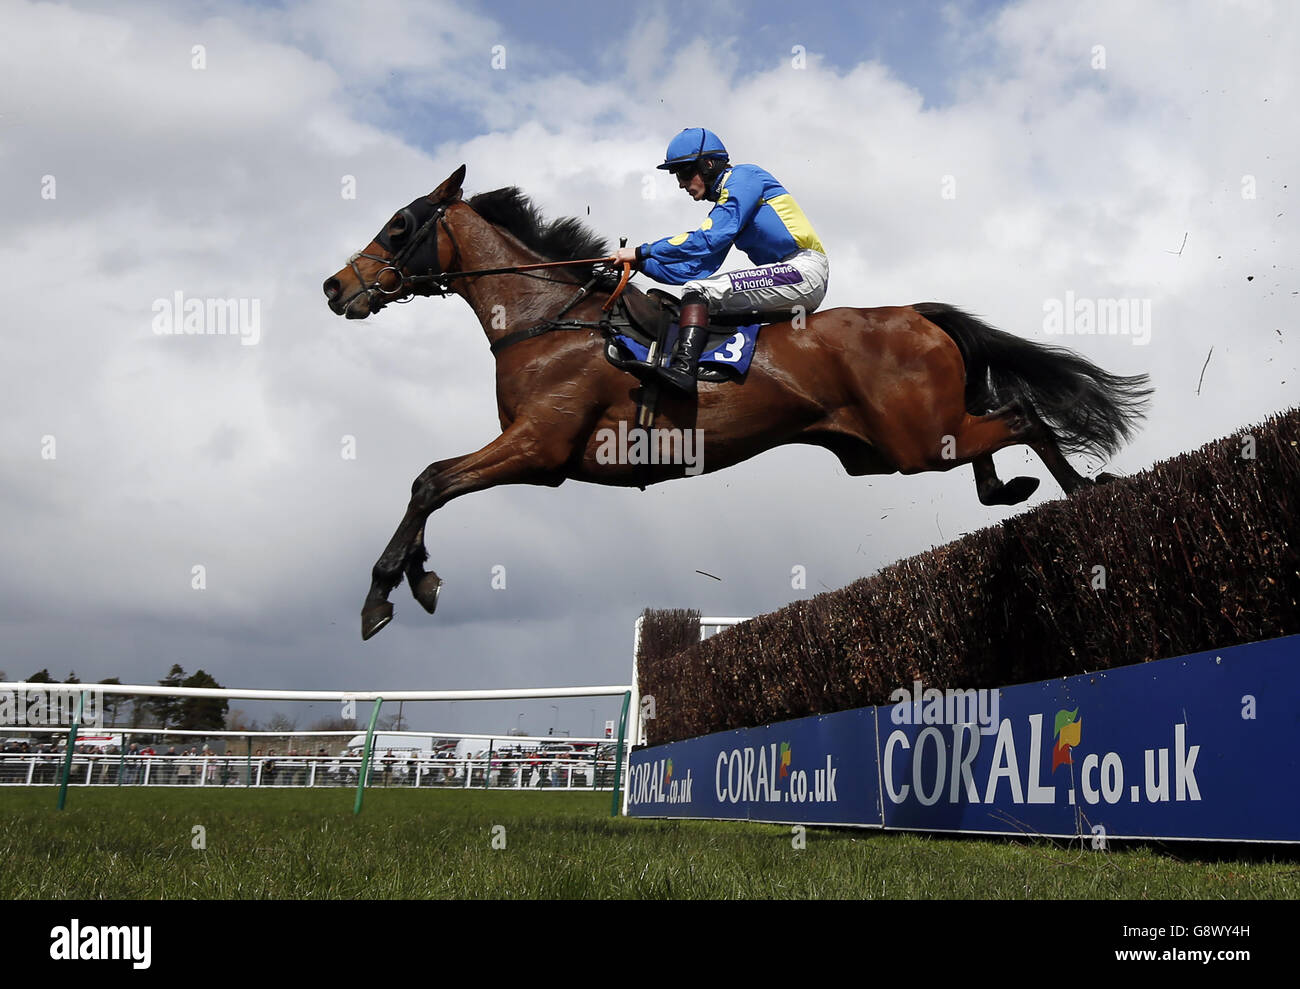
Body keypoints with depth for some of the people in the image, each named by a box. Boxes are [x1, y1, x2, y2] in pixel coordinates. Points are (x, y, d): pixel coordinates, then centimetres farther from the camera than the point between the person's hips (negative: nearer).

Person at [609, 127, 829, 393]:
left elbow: (708, 240, -16)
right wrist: (642, 263, 11)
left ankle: (683, 368, -40)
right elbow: (697, 267, 19)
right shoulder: (725, 201, 24)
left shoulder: (743, 177, -4)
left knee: (698, 290, -20)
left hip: (804, 271, -10)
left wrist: (642, 252, -14)